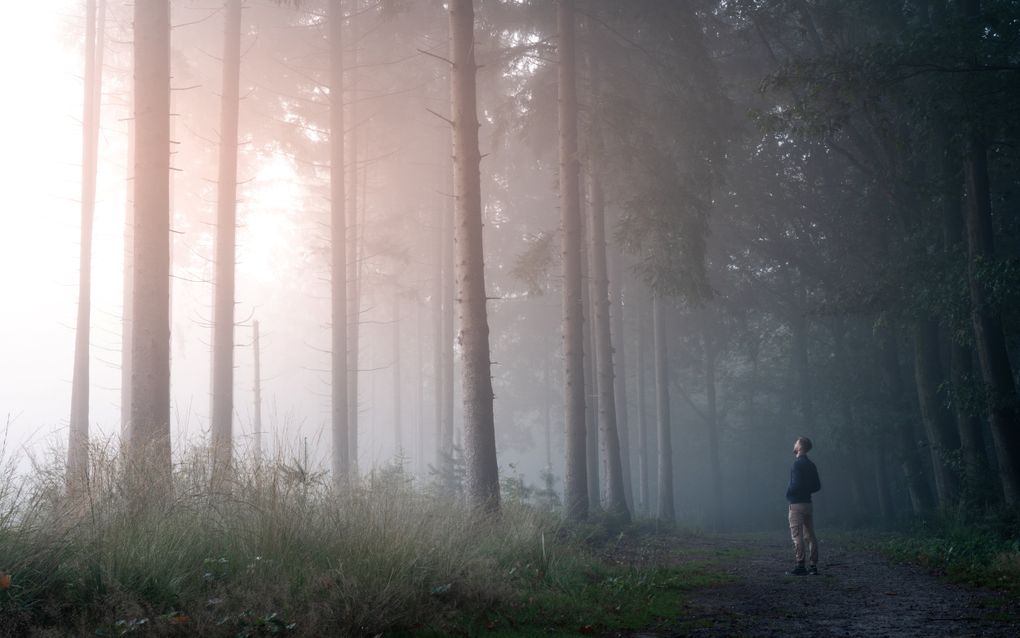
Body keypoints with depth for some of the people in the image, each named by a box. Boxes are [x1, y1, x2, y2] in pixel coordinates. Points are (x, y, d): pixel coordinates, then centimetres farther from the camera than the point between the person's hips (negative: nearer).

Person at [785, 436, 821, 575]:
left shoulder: (797, 464, -13)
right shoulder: (811, 465, 12)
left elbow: (796, 484, -21)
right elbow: (817, 486, 14)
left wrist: (788, 492, -5)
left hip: (797, 504, -8)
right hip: (808, 503, 8)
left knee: (797, 535, -6)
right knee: (810, 535, 9)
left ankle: (800, 566, -9)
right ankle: (813, 566, 10)